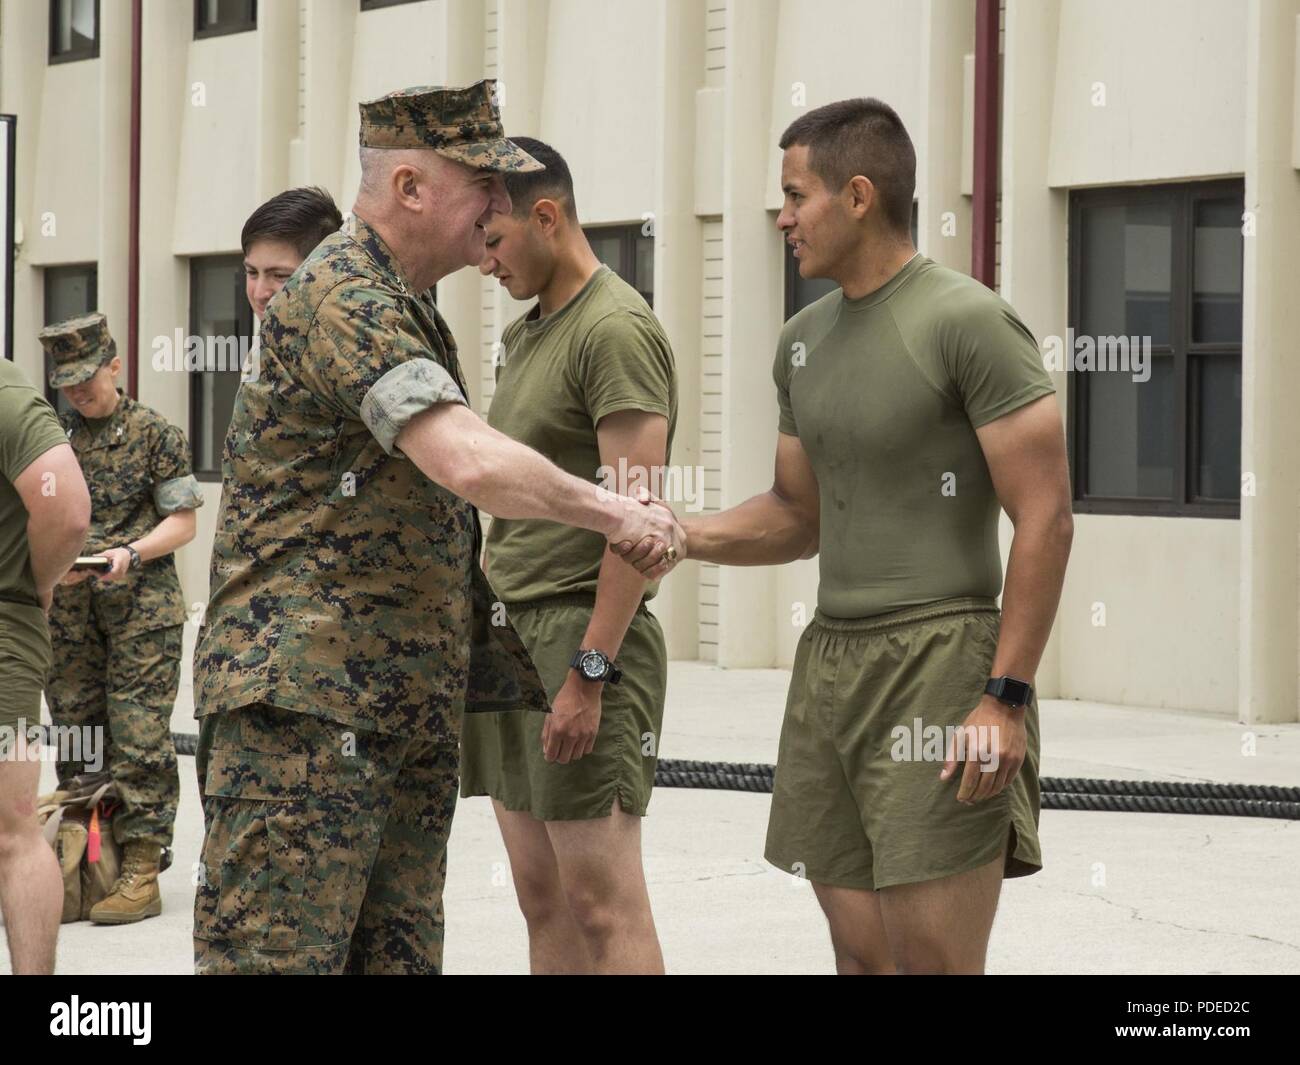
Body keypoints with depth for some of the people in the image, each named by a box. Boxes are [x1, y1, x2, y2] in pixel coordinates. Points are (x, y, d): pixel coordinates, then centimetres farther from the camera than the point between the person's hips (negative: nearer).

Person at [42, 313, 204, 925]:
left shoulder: (155, 434, 0)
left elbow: (182, 522, 0)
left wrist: (130, 554, -16)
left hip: (142, 607, -4)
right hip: (68, 614, 4)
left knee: (139, 742, -7)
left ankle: (141, 871, -5)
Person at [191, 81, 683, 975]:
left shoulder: (408, 309, 20)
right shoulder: (344, 295, -13)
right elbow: (471, 463, -25)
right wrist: (610, 512, -11)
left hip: (409, 714, 10)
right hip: (305, 700, -10)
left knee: (400, 951, 9)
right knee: (279, 952, -10)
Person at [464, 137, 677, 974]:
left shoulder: (615, 331, -11)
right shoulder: (524, 334, 18)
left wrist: (589, 671, -21)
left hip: (581, 632, -9)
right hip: (510, 630, 9)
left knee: (602, 902, -9)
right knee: (542, 896, 8)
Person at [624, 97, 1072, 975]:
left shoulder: (968, 323, -11)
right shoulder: (806, 340, 13)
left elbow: (1046, 519, -13)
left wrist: (1007, 696, -18)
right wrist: (686, 535, 2)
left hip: (939, 669, -7)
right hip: (831, 665, 7)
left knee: (933, 957, -9)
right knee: (861, 952, 8)